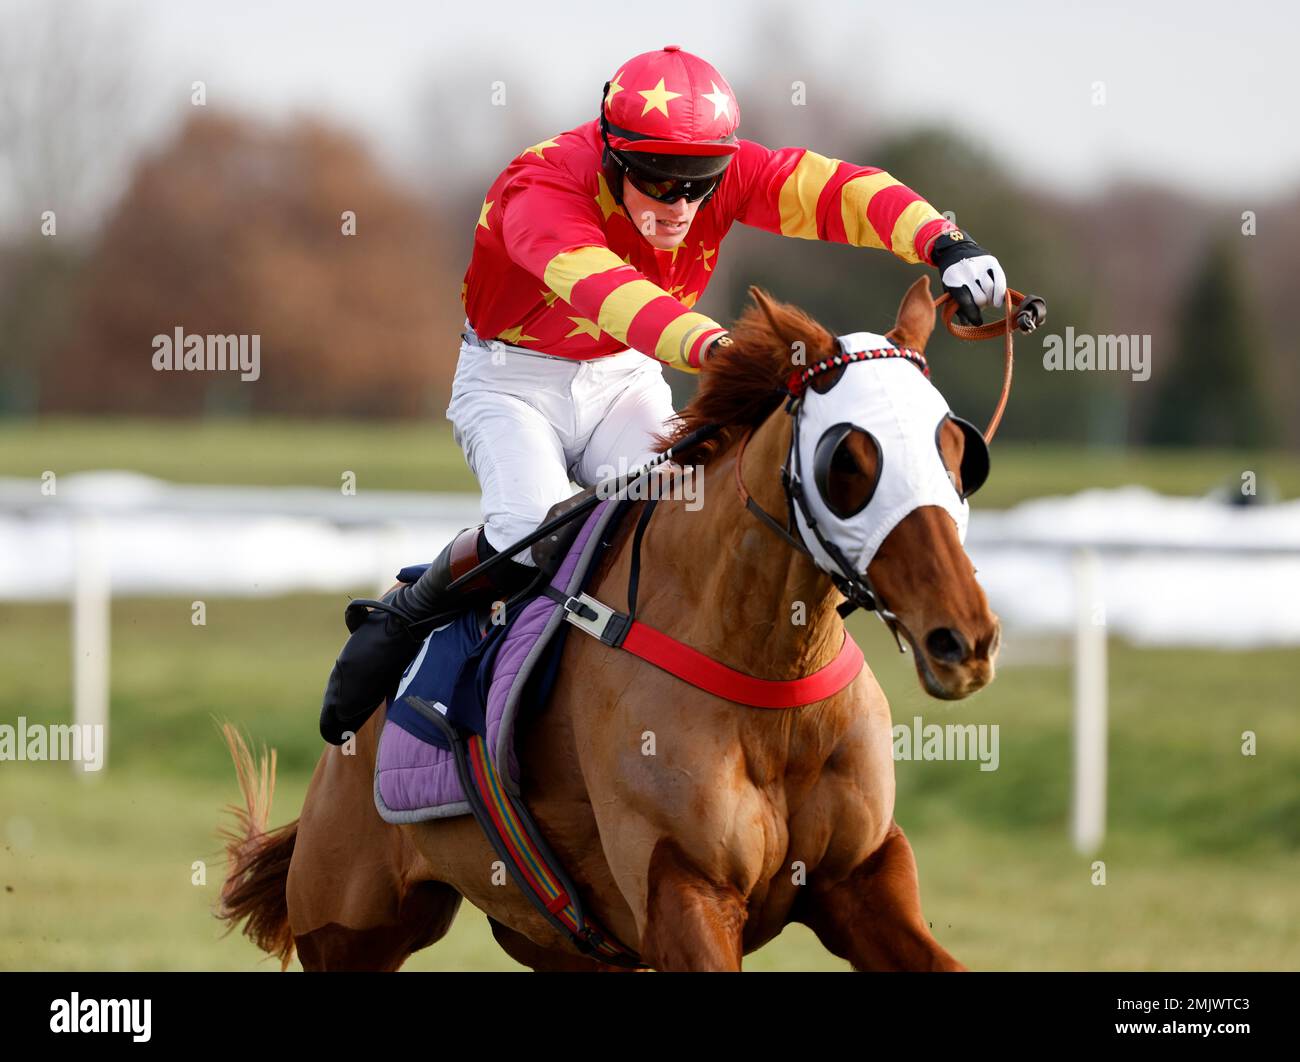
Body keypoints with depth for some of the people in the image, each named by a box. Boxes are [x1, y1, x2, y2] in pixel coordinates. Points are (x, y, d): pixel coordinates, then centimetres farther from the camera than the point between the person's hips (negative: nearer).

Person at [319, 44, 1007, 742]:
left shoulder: (722, 173, -16)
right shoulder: (542, 190, -31)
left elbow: (832, 190, -28)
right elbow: (599, 288, -50)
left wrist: (944, 244, -48)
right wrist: (717, 348, -67)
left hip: (623, 376, 4)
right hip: (511, 378, -4)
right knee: (528, 537, -28)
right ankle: (401, 619, -2)